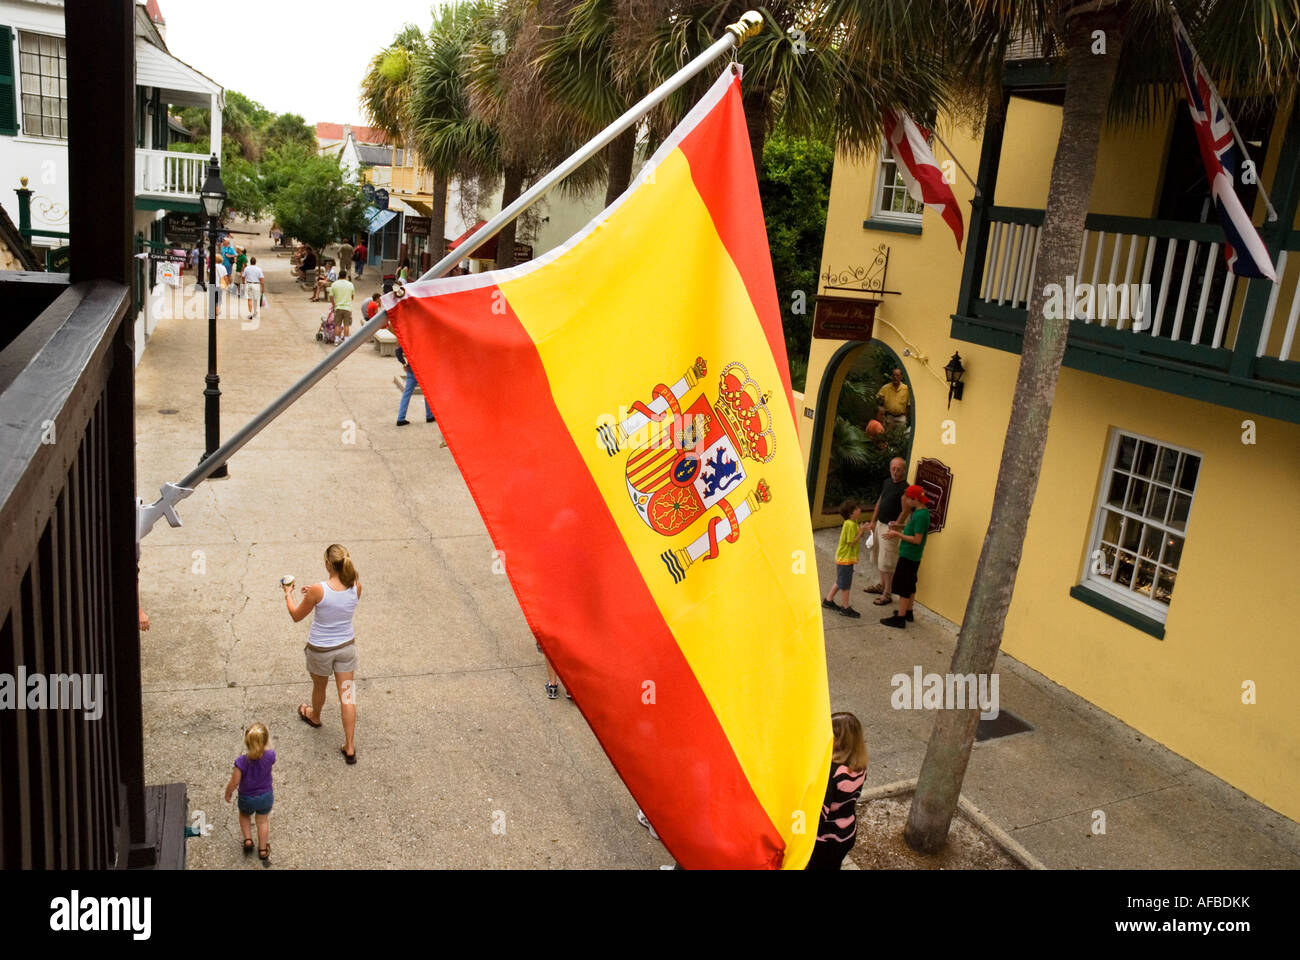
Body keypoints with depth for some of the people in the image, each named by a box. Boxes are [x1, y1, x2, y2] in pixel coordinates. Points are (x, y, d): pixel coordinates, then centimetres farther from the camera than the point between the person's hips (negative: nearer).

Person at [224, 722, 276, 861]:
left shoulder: (242, 762, -35)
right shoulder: (270, 756, -29)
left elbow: (234, 782, -20)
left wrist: (228, 793, 0)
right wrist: (264, 744, -9)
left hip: (247, 798, -2)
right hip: (266, 797, 2)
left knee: (244, 815, 34)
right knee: (263, 821, 28)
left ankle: (248, 839, 28)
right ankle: (263, 850, 40)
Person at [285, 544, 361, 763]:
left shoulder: (318, 590, -26)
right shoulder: (356, 586, -14)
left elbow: (296, 616, -9)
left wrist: (288, 594, 8)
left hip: (320, 649, -2)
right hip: (346, 646, 2)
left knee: (319, 687, 27)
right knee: (347, 696, 9)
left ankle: (314, 716, 58)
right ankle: (349, 747, 15)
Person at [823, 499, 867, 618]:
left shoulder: (853, 523, 9)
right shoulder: (850, 525, -22)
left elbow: (856, 537, 13)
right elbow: (852, 543, -23)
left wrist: (863, 531, -1)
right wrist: (861, 532, -21)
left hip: (843, 558, 10)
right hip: (845, 558, -10)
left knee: (840, 582, 21)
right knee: (845, 584, 1)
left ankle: (828, 600, 31)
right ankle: (846, 608, 10)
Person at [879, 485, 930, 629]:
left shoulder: (921, 515, -23)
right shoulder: (919, 511, 7)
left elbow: (917, 540, -24)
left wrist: (898, 535, -19)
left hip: (909, 556, -10)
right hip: (911, 556, 10)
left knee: (903, 586, -4)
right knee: (909, 585, 21)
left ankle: (900, 618, 0)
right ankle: (908, 612, 34)